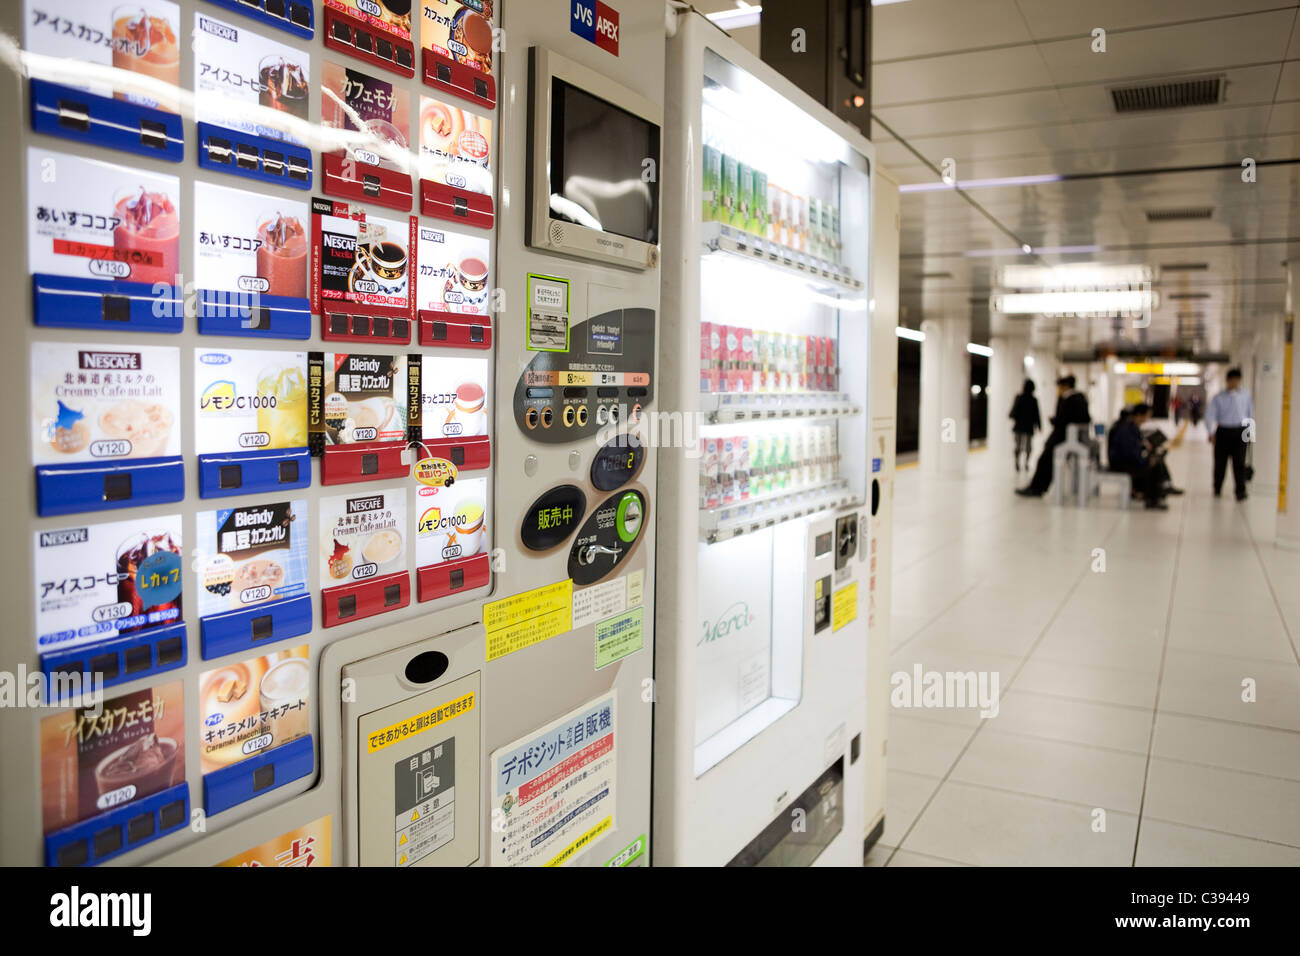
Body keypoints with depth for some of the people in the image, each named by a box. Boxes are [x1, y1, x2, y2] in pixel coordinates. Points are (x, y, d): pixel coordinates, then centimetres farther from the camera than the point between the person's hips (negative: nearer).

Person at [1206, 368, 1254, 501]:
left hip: (1240, 432, 0)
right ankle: (1217, 489, 25)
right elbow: (1210, 415, -4)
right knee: (1220, 462, 8)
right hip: (1223, 431, 0)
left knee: (1239, 462, -6)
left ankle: (1241, 491, -3)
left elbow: (1251, 413, 15)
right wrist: (1211, 432, -15)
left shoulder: (1246, 395, 5)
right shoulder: (1219, 398, 0)